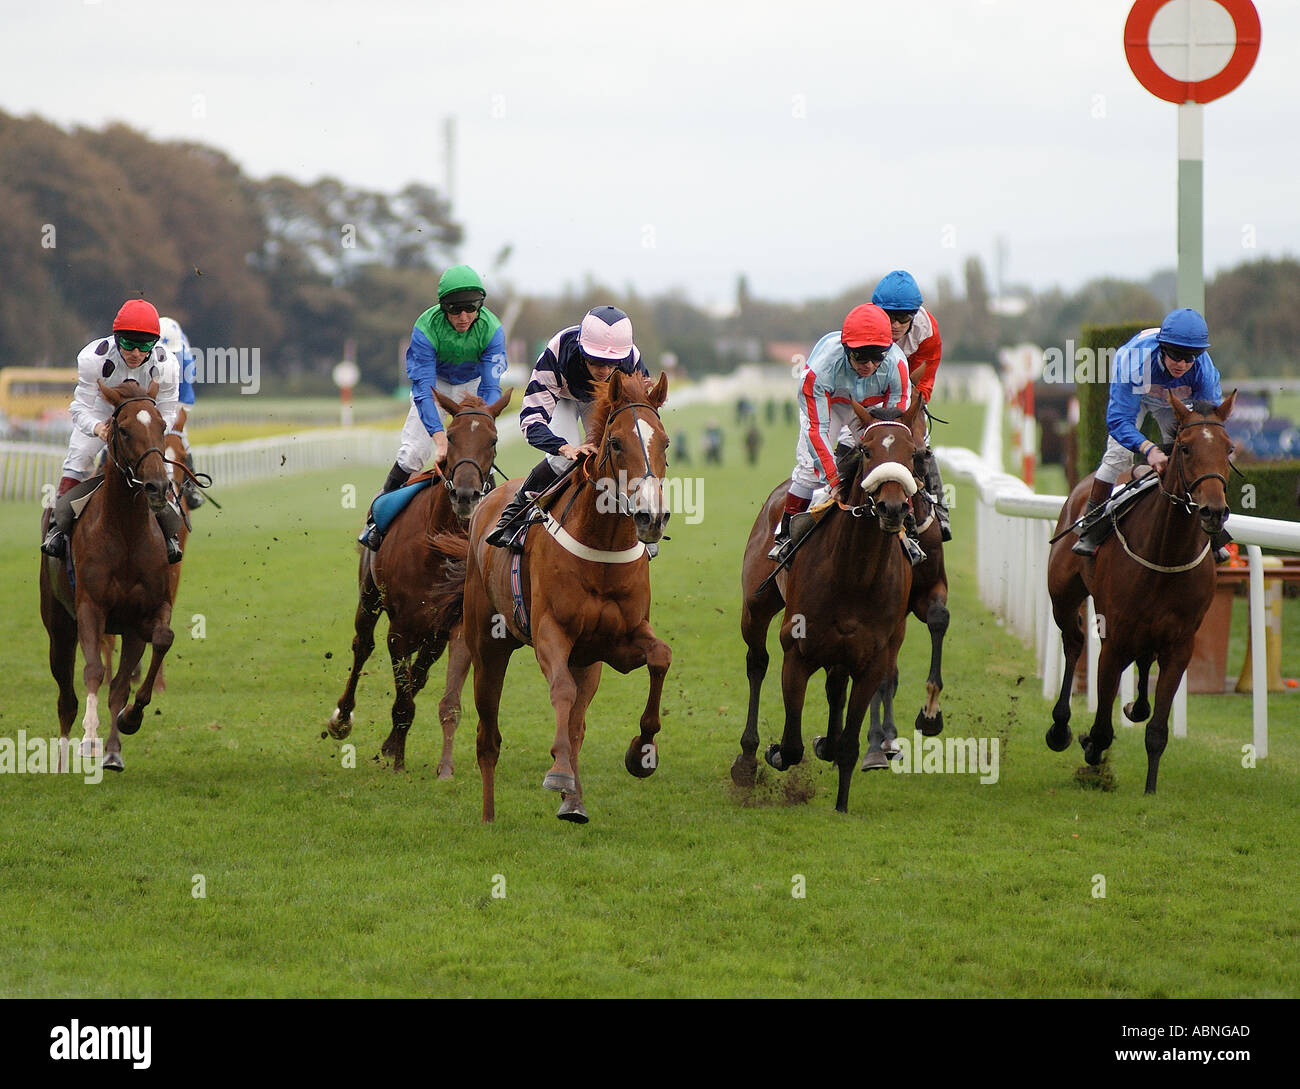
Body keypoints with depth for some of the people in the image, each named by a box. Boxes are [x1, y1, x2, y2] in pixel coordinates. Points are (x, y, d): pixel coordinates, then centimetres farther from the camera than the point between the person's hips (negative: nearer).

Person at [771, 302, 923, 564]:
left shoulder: (896, 364, -37)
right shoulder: (821, 367, -42)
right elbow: (816, 429, -36)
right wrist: (835, 480, -42)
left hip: (873, 404, 2)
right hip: (829, 402, -2)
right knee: (811, 464, -17)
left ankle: (904, 530, 7)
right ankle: (786, 532, 2)